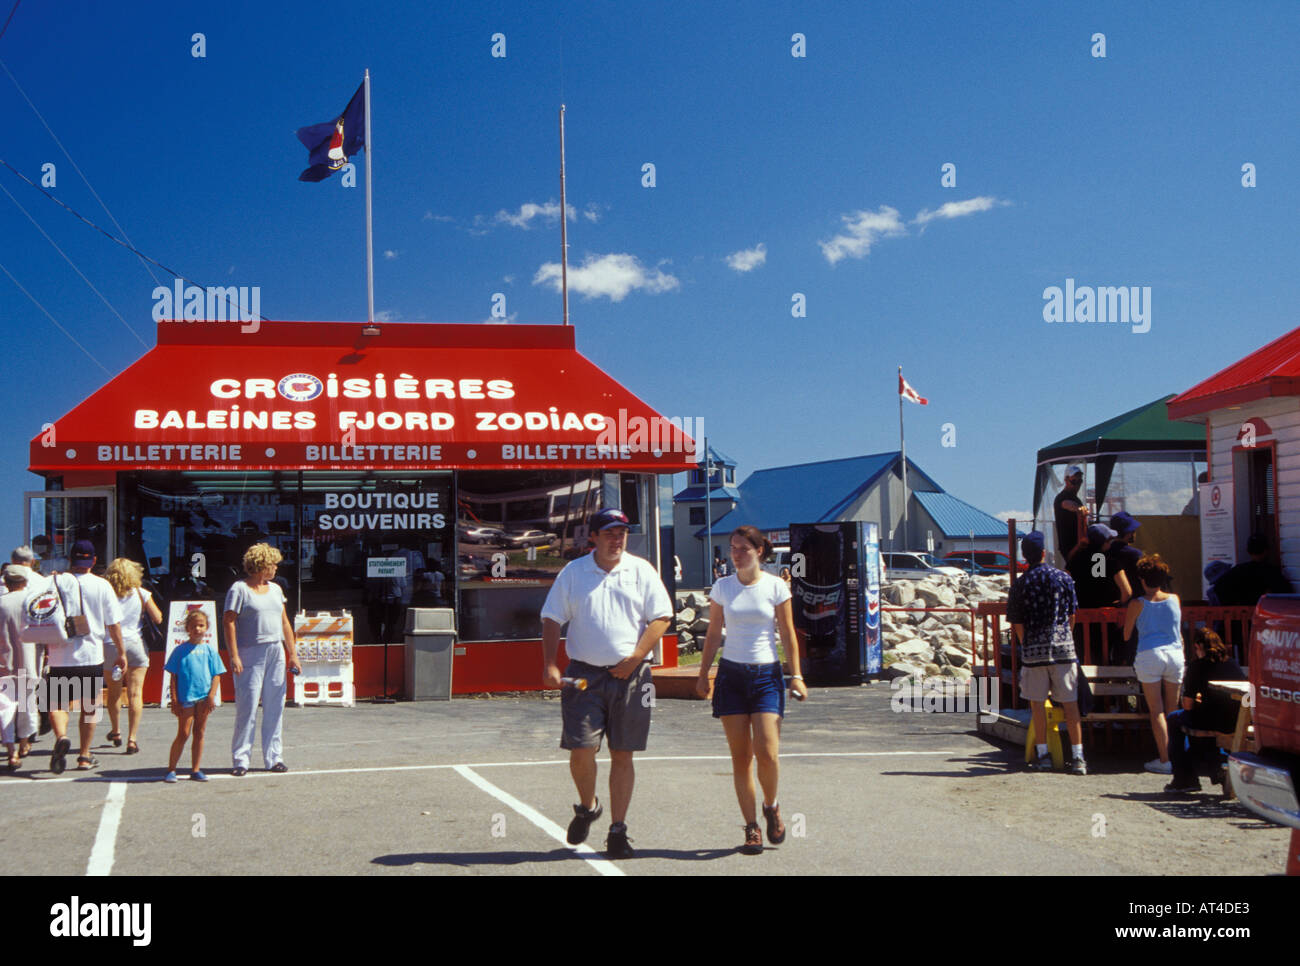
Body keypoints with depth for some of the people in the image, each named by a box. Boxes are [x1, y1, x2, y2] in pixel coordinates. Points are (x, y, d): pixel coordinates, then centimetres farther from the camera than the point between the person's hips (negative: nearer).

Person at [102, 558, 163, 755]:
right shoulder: (141, 594, -2)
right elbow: (158, 618, 2)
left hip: (111, 645, 1)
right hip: (135, 644, -1)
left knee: (114, 692, 17)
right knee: (135, 693, -1)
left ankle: (116, 733, 35)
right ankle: (132, 739, -8)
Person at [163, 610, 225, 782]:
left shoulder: (210, 650, 8)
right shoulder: (180, 650, 2)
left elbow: (216, 676, 7)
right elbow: (174, 677, 3)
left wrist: (211, 696, -5)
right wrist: (174, 700, -4)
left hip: (204, 697, 3)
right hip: (185, 697, -2)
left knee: (199, 733, 8)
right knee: (183, 734, -3)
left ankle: (195, 770, 16)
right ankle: (171, 770, 5)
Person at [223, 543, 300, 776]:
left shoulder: (275, 589, 16)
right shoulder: (240, 589, -4)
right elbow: (228, 621, -10)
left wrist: (292, 654, 14)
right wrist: (234, 656, -17)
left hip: (276, 653, 6)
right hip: (250, 654, -6)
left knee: (275, 706, 6)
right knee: (247, 706, -6)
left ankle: (274, 757, 13)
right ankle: (241, 759, 1)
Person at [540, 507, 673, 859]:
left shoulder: (641, 571, 5)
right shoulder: (572, 573, 6)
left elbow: (661, 618, 3)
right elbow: (551, 619, 7)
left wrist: (635, 658, -7)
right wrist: (550, 665, -5)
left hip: (630, 675, 0)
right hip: (584, 674, 0)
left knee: (622, 755, 3)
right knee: (581, 749, -8)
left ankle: (618, 831, 12)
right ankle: (587, 807, 22)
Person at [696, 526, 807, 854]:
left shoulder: (776, 587, 0)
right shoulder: (722, 587, 5)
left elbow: (788, 634, 3)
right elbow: (713, 633, 11)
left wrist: (796, 675, -3)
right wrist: (703, 674, 8)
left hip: (766, 673, -2)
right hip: (731, 674, 2)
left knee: (766, 753, -12)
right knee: (740, 756, 0)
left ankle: (771, 806, 16)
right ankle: (751, 827, 9)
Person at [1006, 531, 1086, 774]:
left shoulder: (1020, 584, -2)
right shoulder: (1063, 578, 2)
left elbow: (1017, 623, 1)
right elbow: (1072, 616, 9)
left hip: (1034, 649, -1)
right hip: (1063, 646, 1)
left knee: (1038, 704, 9)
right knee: (1070, 703, 4)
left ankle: (1043, 755, 12)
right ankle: (1078, 757, 1)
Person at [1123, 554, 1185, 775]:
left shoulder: (1137, 604, 0)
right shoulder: (1175, 599, 9)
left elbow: (1126, 635, 9)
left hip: (1150, 655, -3)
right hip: (1175, 654, 3)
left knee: (1157, 711, -1)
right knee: (1173, 710, 11)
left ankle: (1165, 761, -4)